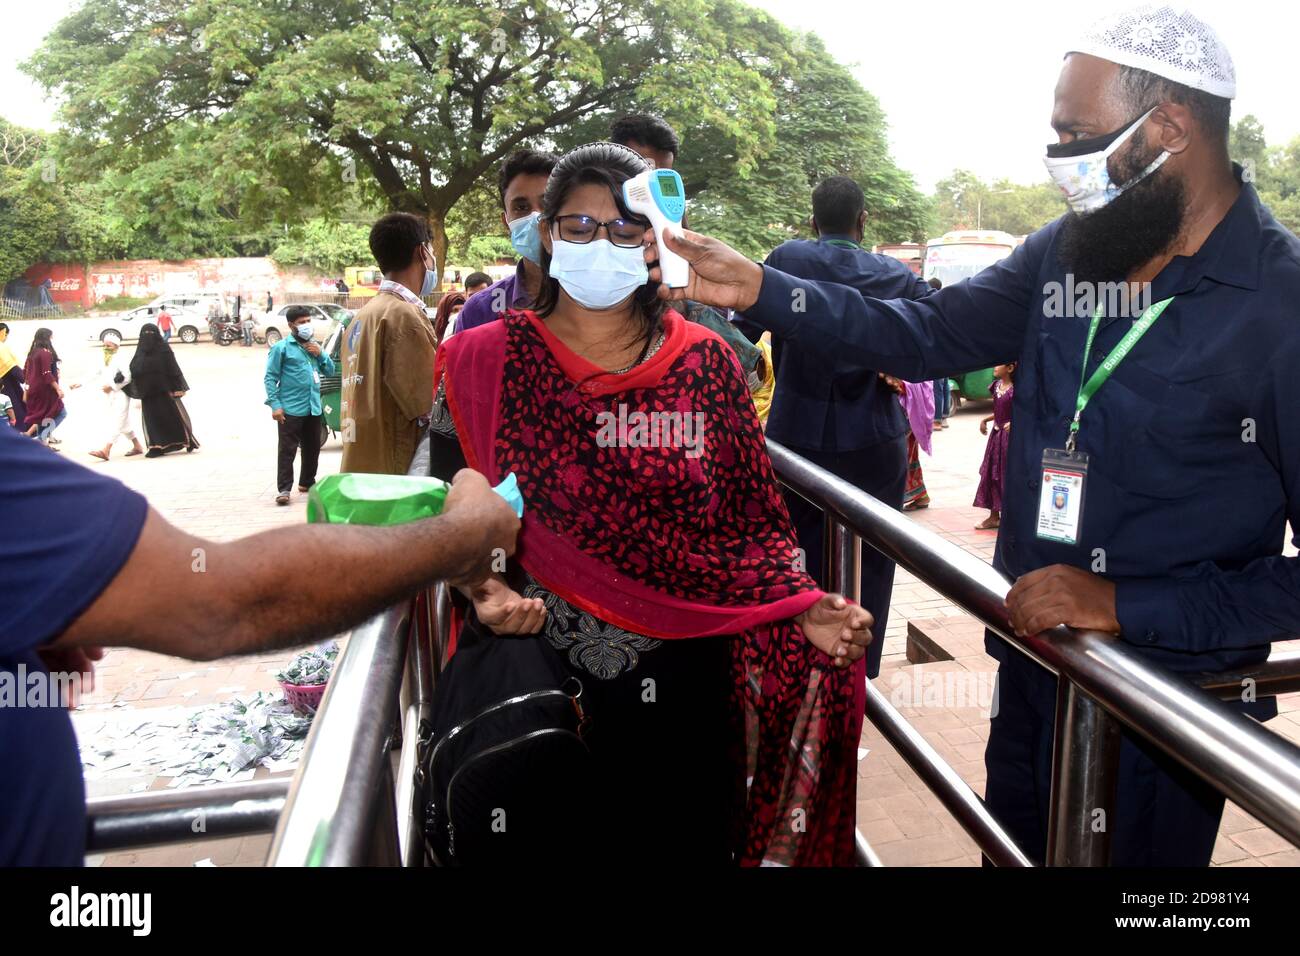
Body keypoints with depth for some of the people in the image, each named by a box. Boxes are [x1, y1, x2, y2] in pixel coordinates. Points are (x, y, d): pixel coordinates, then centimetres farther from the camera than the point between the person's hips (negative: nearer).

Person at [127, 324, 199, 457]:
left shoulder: (164, 348, -2)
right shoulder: (141, 350, 10)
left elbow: (173, 368, -6)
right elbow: (133, 369, 7)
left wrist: (178, 387, -11)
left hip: (164, 389, -4)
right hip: (148, 391, 4)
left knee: (173, 414, -2)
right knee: (152, 418, 2)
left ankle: (188, 440, 12)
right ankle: (157, 447, 5)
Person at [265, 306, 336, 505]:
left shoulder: (314, 346, 15)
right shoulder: (281, 347, -4)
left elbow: (330, 371, 16)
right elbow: (270, 377, -7)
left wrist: (321, 354, -2)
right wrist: (275, 405, -15)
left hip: (314, 408, 6)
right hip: (291, 409, -6)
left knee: (312, 449, 15)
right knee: (287, 450, -7)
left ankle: (306, 483, 30)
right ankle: (284, 489, -6)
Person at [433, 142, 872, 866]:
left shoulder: (705, 362, 0)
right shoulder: (485, 363, -3)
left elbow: (752, 518, 2)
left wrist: (803, 606, -14)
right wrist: (485, 592, -18)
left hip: (684, 682, 1)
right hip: (540, 683, 0)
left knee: (693, 844, 17)